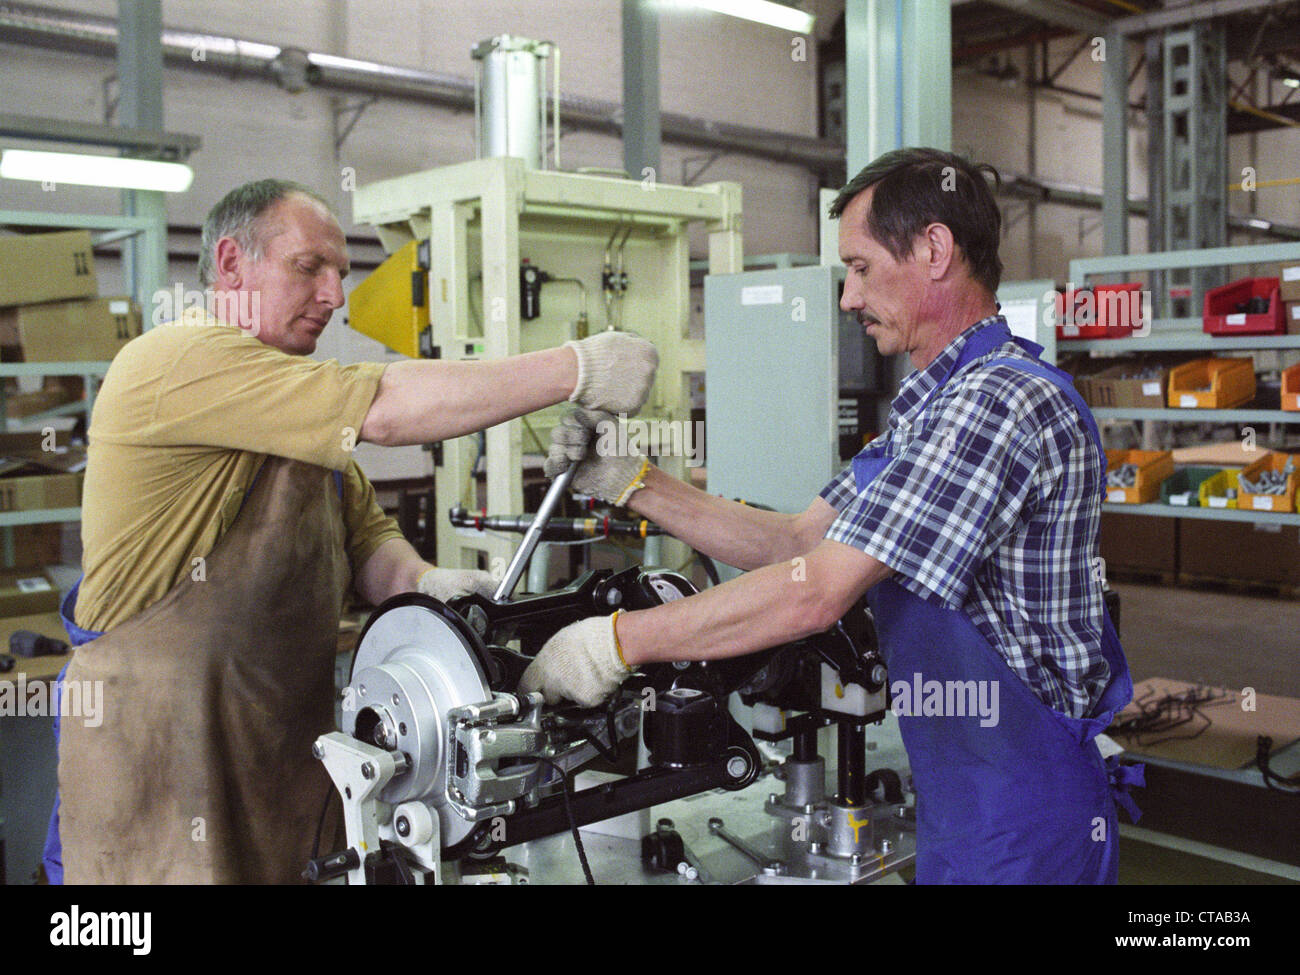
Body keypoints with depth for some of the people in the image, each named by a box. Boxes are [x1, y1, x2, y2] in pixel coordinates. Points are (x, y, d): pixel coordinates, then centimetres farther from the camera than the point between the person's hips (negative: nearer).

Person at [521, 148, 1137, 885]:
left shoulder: (1004, 402, -23)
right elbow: (800, 540, 8)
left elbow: (816, 590, -27)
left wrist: (618, 643, -22)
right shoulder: (935, 407, 11)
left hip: (1023, 823, -9)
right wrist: (632, 484, 1)